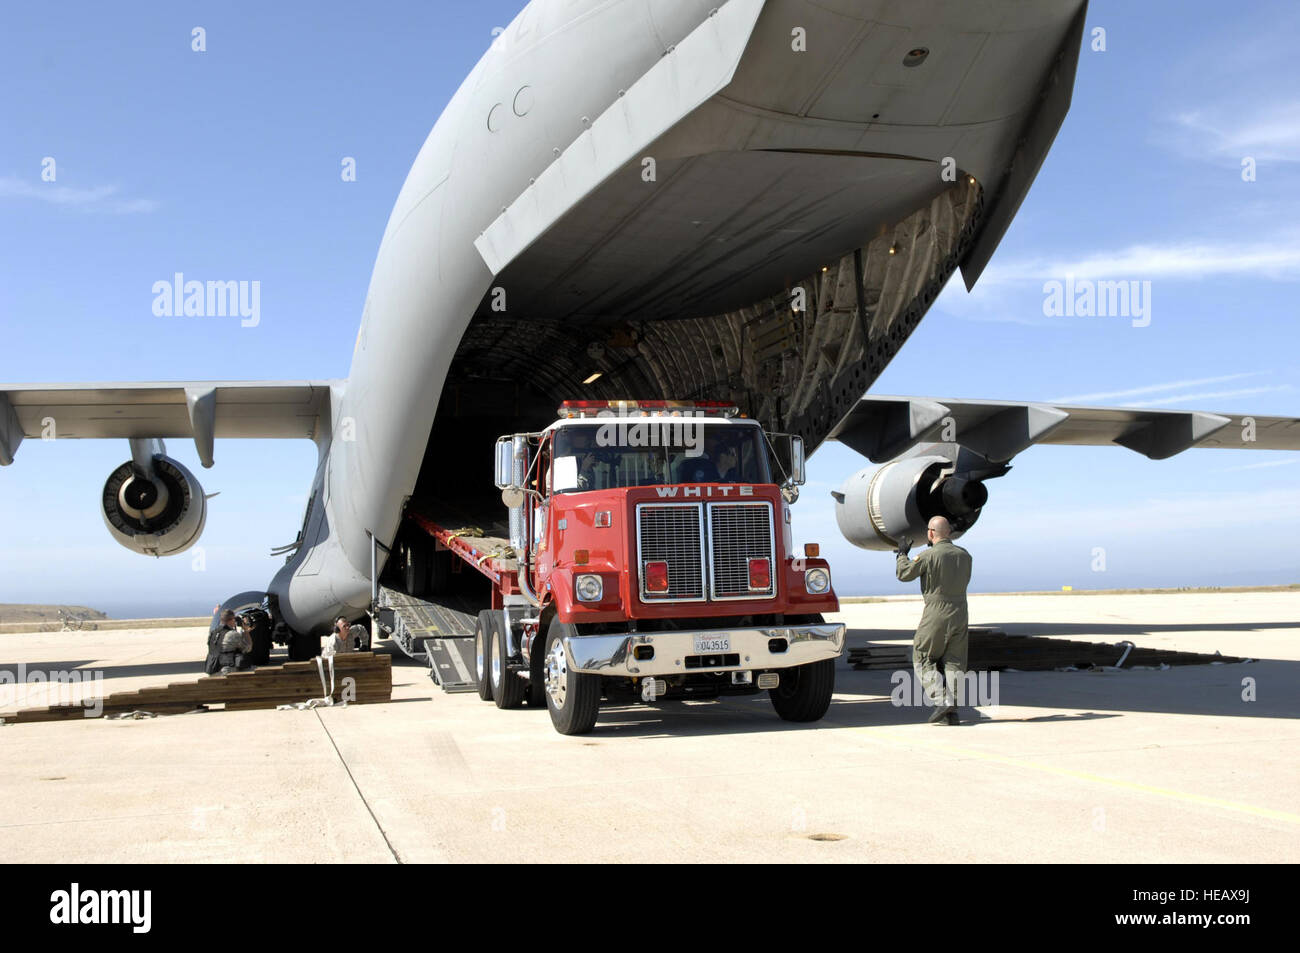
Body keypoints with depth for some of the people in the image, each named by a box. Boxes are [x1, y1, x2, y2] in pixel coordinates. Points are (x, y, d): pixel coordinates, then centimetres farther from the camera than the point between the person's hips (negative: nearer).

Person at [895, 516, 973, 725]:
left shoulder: (929, 556, -12)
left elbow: (904, 574, -3)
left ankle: (941, 701, -8)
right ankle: (952, 710, 0)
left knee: (923, 659, 7)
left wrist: (902, 553, 15)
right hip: (959, 614, 5)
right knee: (954, 663, 7)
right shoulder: (964, 555, 6)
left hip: (935, 615, -5)